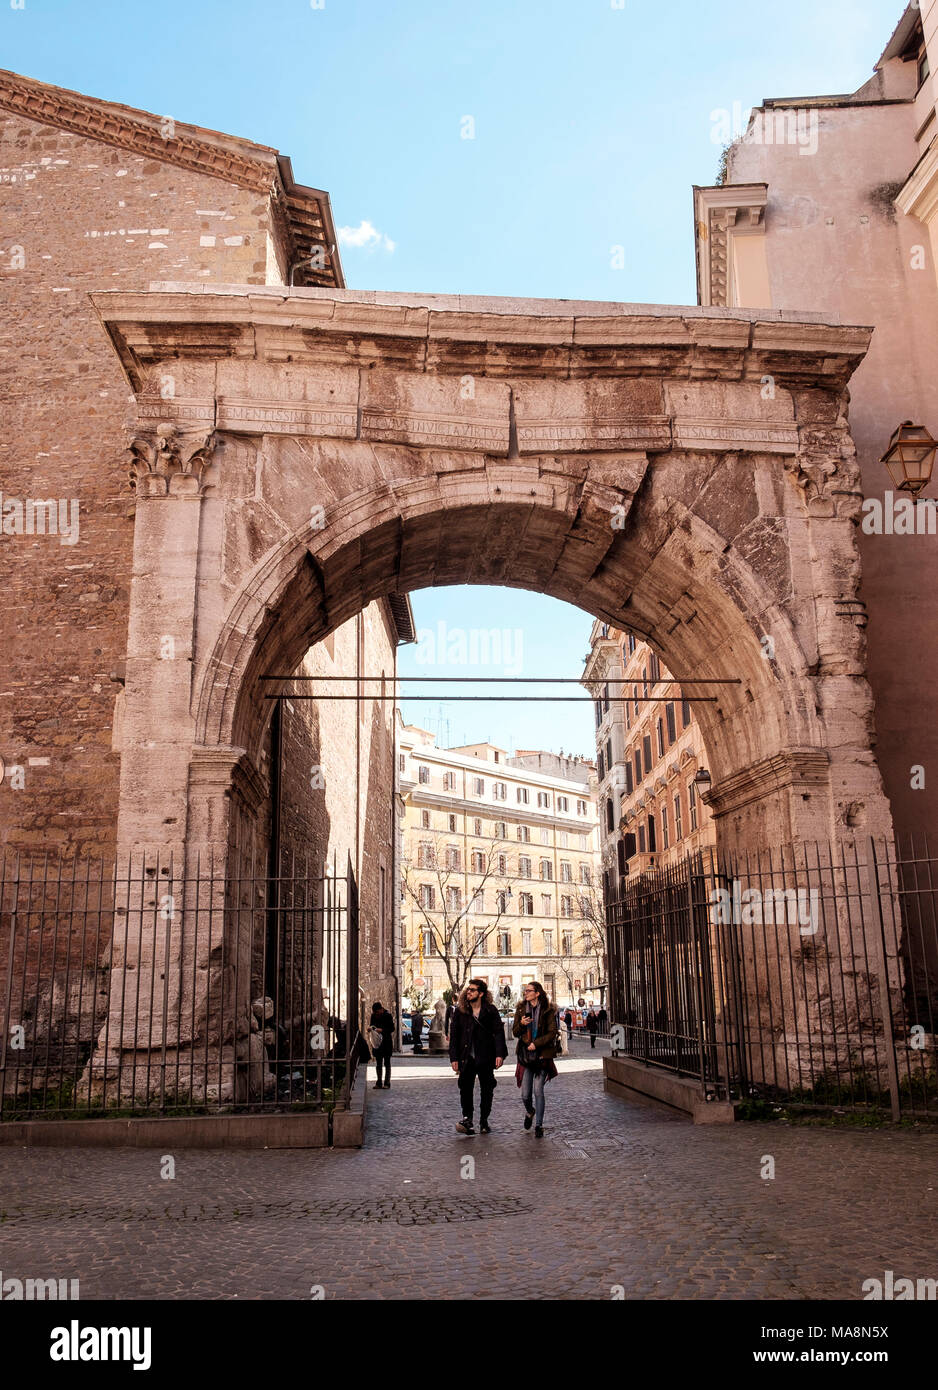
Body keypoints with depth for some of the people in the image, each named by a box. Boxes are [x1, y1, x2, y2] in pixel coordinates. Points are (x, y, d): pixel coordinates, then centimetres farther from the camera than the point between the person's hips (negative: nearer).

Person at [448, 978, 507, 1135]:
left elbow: (499, 1032, -4)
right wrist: (454, 1058, -3)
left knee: (486, 1090, 7)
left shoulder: (490, 1011, -2)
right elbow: (454, 1035, 3)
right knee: (465, 1088, -9)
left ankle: (484, 1121, 19)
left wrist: (500, 1054, -14)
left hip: (485, 1057, 0)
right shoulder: (459, 1011, 2)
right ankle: (467, 1118, 0)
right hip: (466, 1058, 0)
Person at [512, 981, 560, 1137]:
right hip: (525, 1056, 3)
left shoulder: (548, 1010, -3)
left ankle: (539, 1125, 5)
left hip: (542, 1055, -3)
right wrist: (521, 1024, -14)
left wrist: (536, 1043, -15)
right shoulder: (521, 1009, 7)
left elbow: (552, 1033, -6)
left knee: (538, 1091, -8)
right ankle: (529, 1112, 36)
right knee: (525, 1095, 3)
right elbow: (515, 1032, 7)